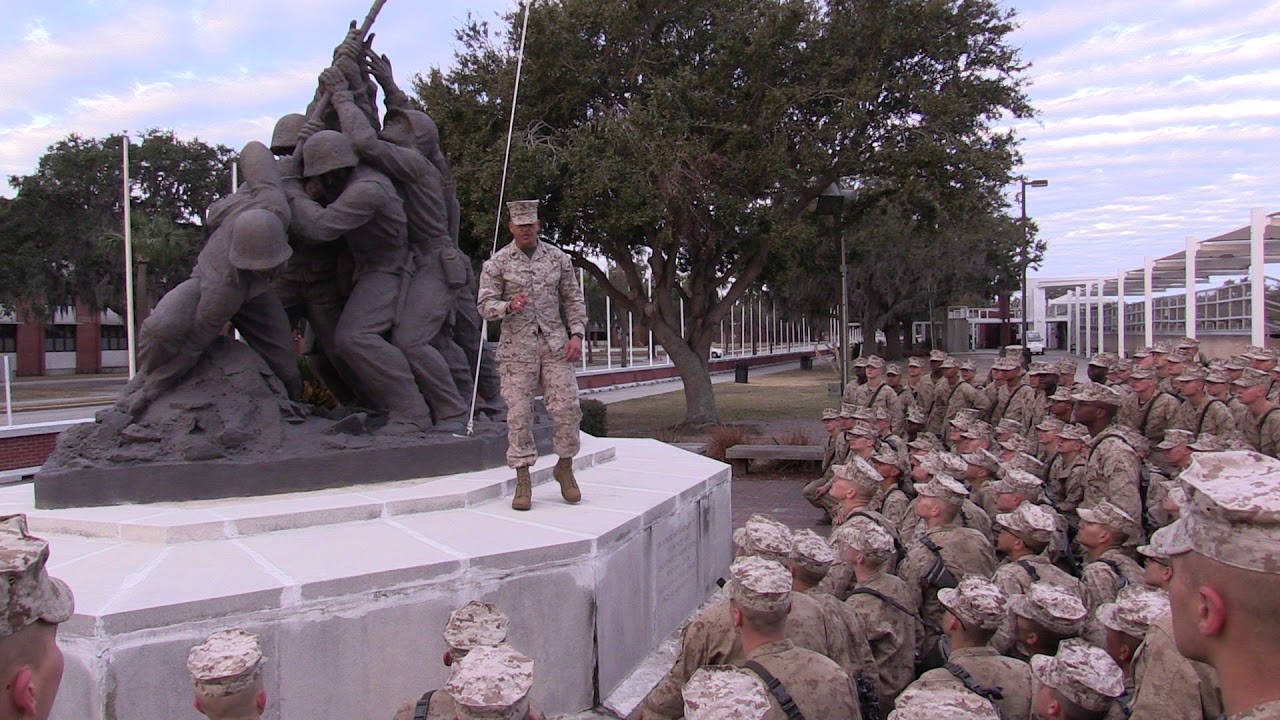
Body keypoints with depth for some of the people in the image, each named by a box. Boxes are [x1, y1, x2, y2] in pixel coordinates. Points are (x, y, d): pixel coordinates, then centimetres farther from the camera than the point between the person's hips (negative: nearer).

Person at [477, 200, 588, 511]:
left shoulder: (558, 258, 8)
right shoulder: (497, 263, 1)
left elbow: (573, 299, 10)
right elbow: (485, 305, -3)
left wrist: (576, 335, -2)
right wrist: (509, 306, -23)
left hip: (555, 343, 2)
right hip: (517, 347, -2)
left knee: (567, 407, -4)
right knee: (519, 413, -2)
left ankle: (565, 467, 16)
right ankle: (523, 480, 7)